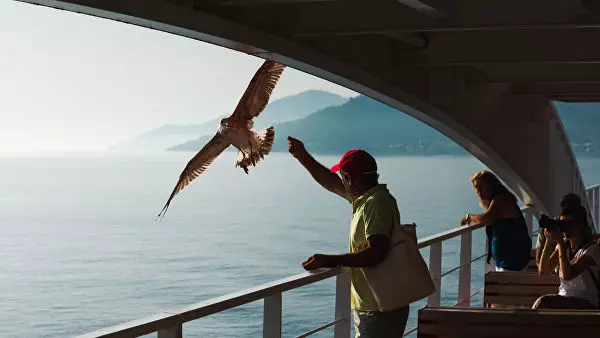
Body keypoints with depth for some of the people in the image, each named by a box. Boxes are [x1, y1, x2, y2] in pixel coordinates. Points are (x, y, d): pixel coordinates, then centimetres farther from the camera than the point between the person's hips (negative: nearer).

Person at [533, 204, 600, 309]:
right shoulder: (564, 244, 12)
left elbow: (567, 275, -21)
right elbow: (543, 271, 4)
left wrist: (560, 242, -19)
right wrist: (549, 241, -4)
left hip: (586, 304, -6)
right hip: (563, 302, 6)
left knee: (543, 302, -31)